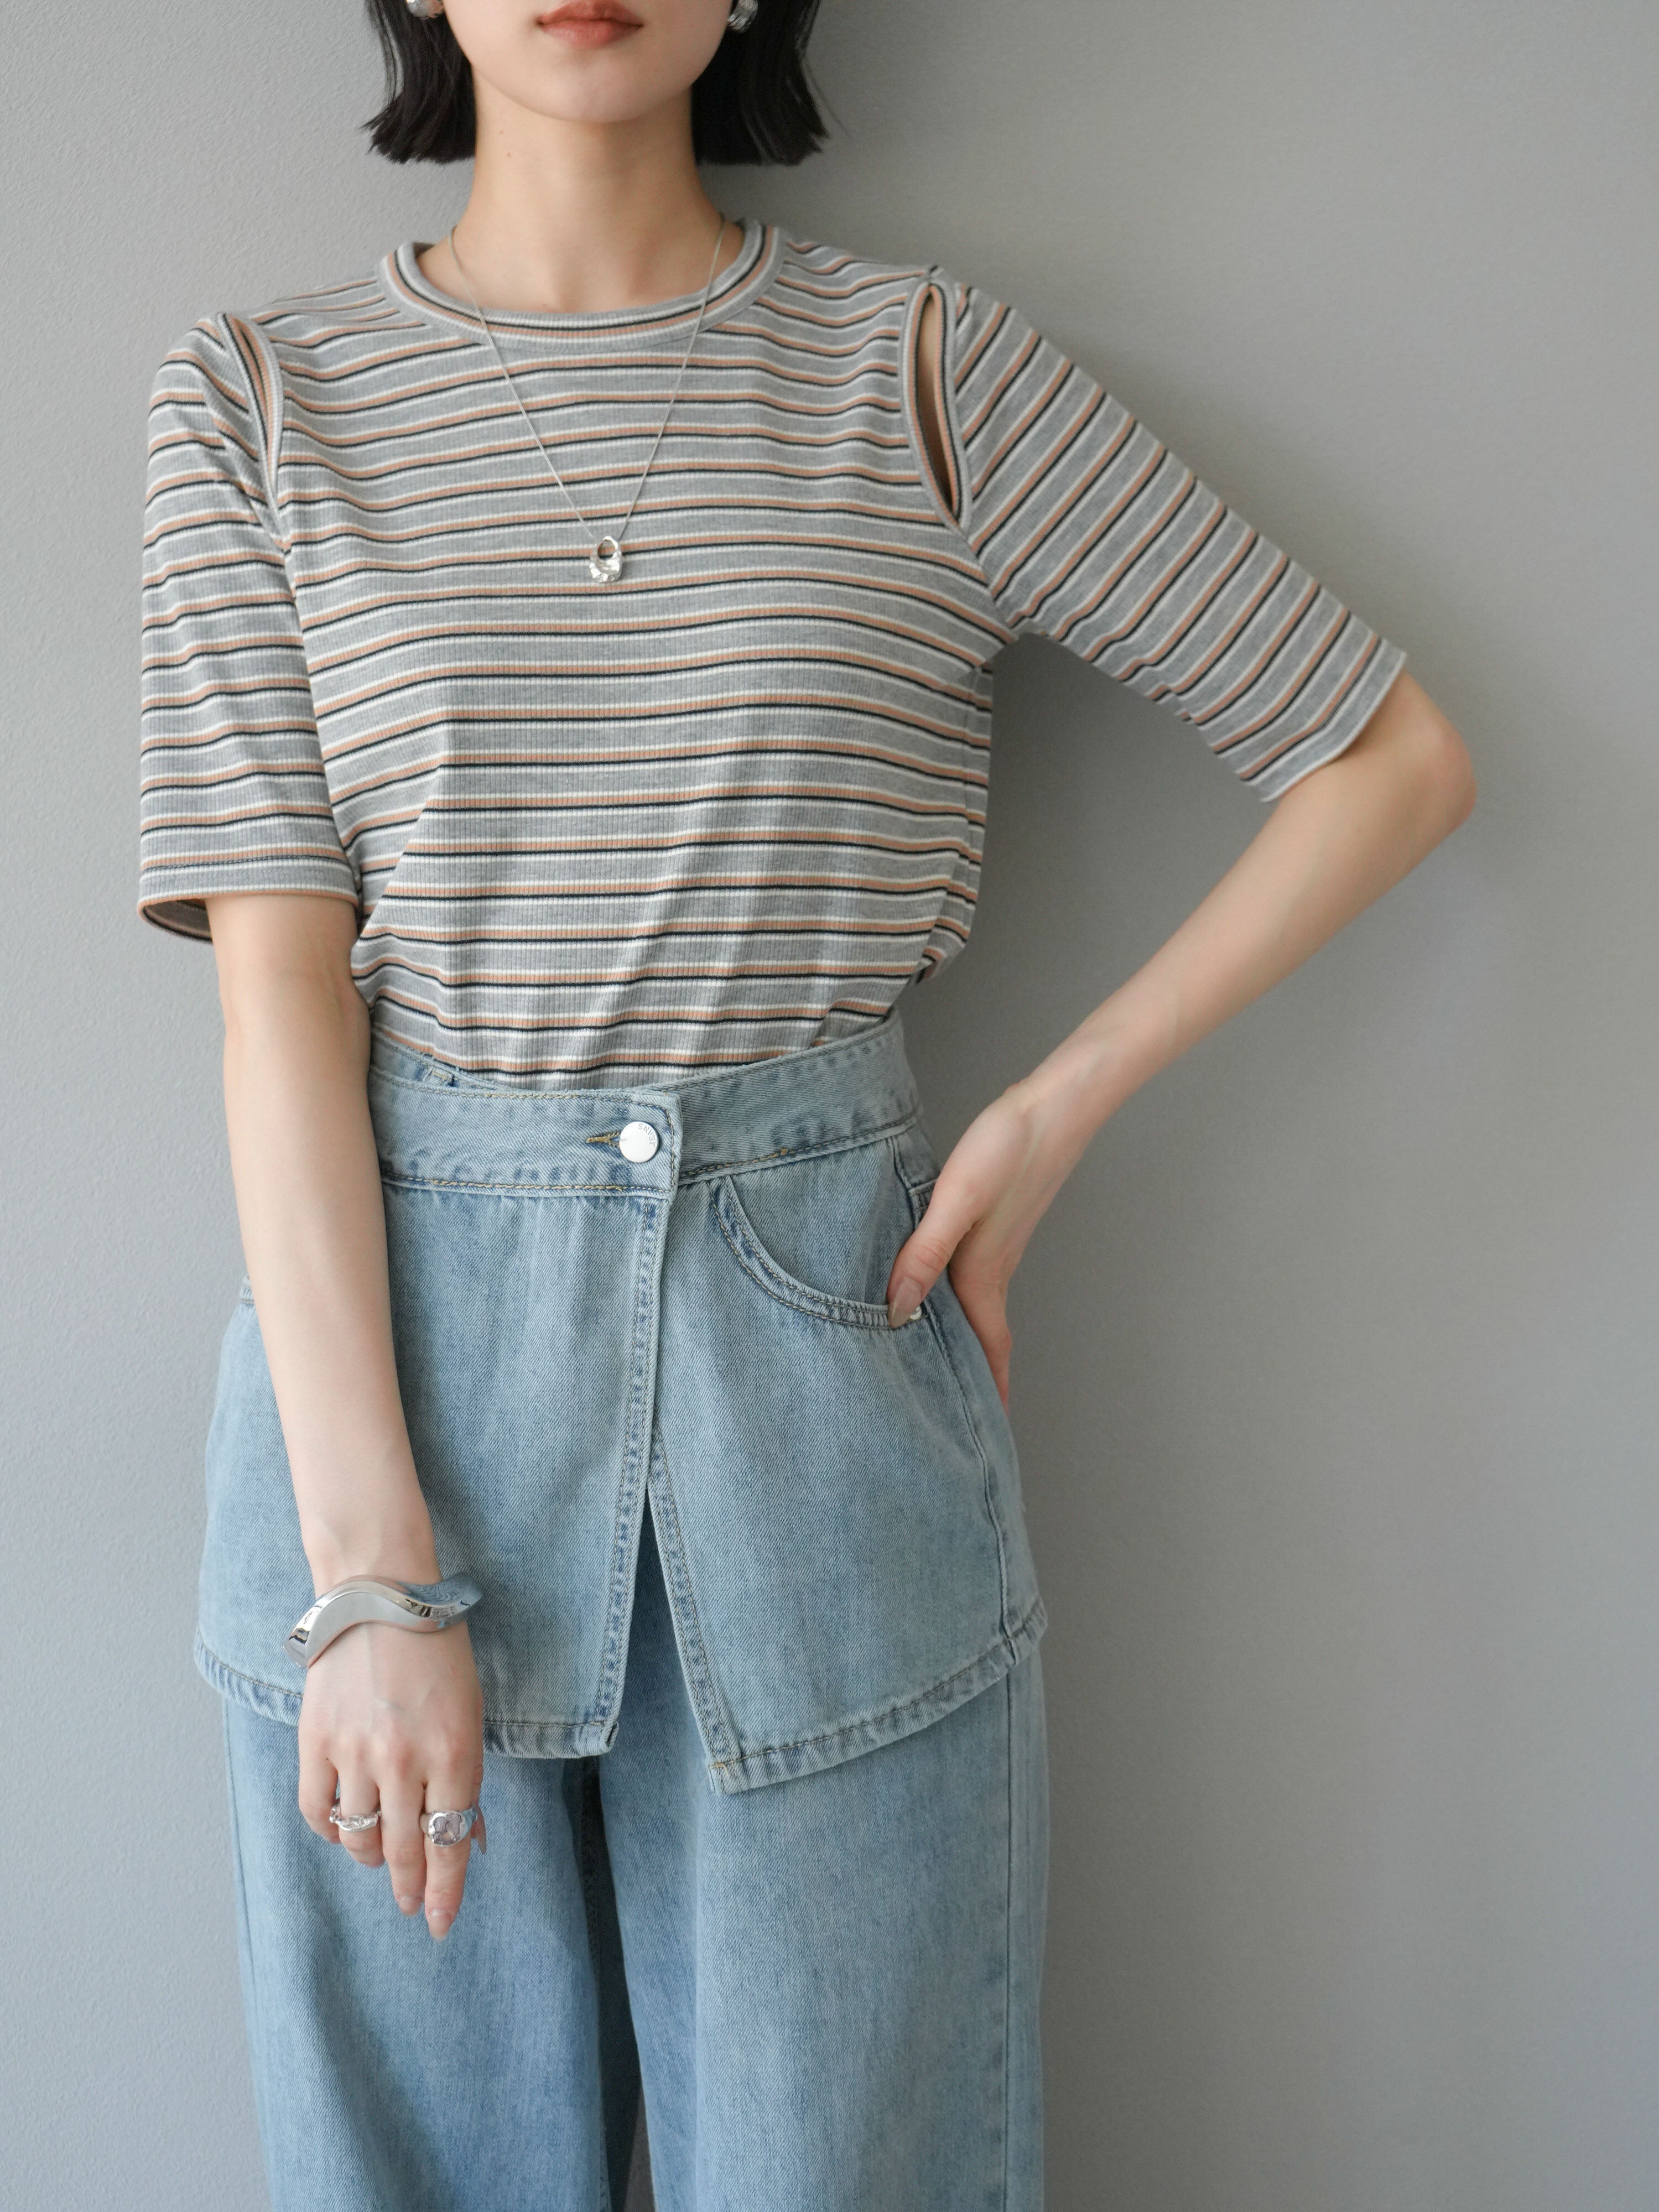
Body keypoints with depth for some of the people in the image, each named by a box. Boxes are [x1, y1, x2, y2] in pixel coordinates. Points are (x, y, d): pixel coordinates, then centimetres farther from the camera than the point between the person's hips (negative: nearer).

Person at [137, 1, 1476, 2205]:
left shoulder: (926, 368, 2)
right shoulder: (261, 398, 3)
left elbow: (1394, 757, 5)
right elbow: (279, 990, -5)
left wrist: (1056, 1111, -3)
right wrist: (372, 1571, -11)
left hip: (823, 1352, 0)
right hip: (389, 1325, 1)